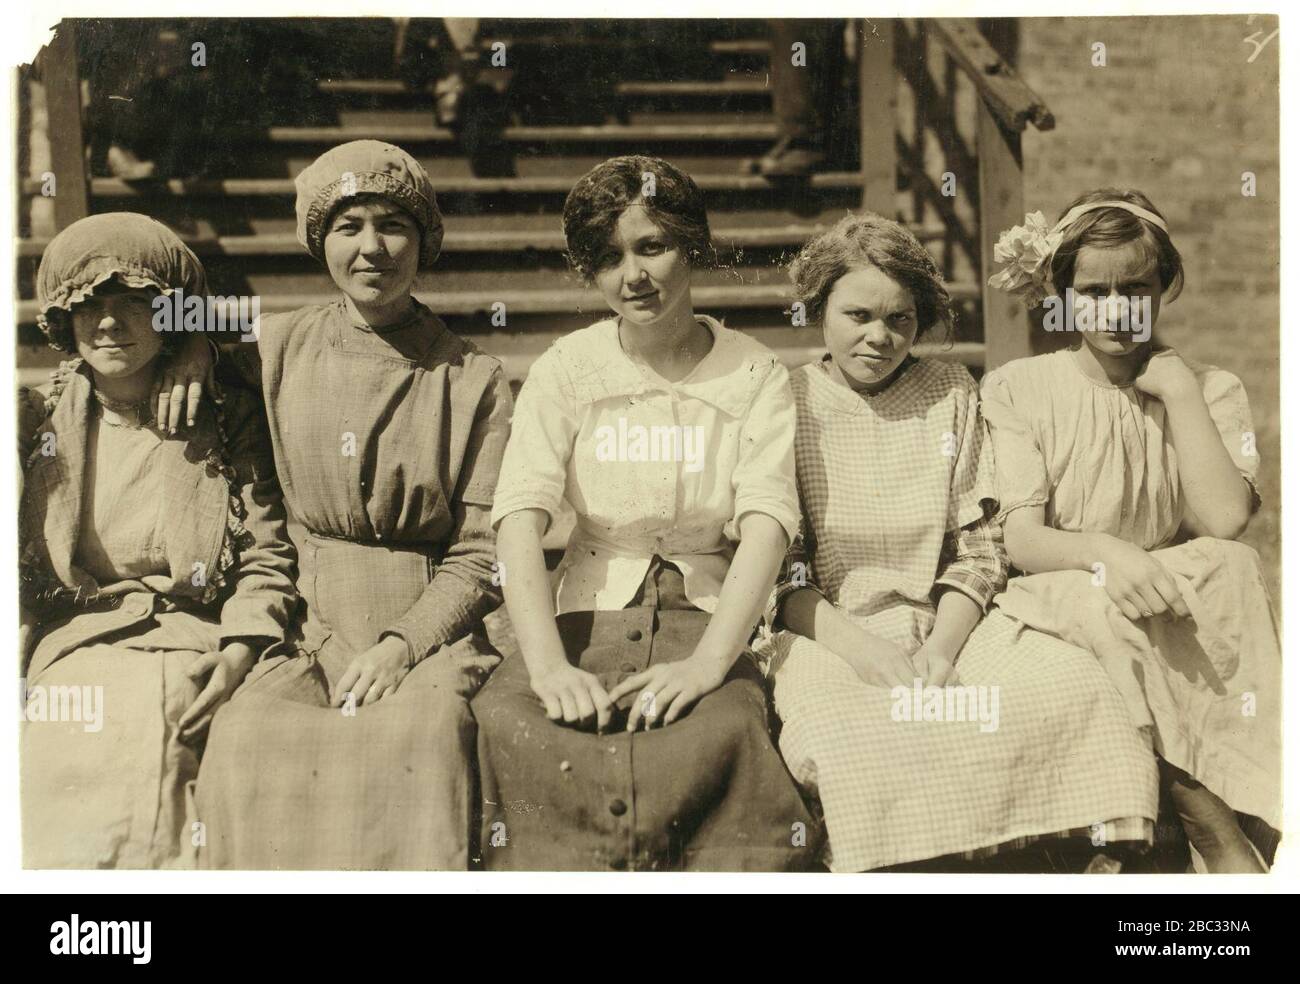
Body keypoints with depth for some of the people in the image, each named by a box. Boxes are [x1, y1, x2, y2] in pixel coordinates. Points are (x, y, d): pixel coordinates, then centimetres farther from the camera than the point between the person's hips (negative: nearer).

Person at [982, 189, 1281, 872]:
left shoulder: (1209, 391, 9)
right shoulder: (1019, 390, 4)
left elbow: (1224, 520, -11)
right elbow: (1022, 539, -8)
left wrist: (1177, 390, -7)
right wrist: (1103, 551, -29)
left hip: (1178, 608, 2)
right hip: (1062, 605, -1)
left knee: (1232, 565, -30)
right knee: (1104, 608, -35)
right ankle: (1224, 835, -28)